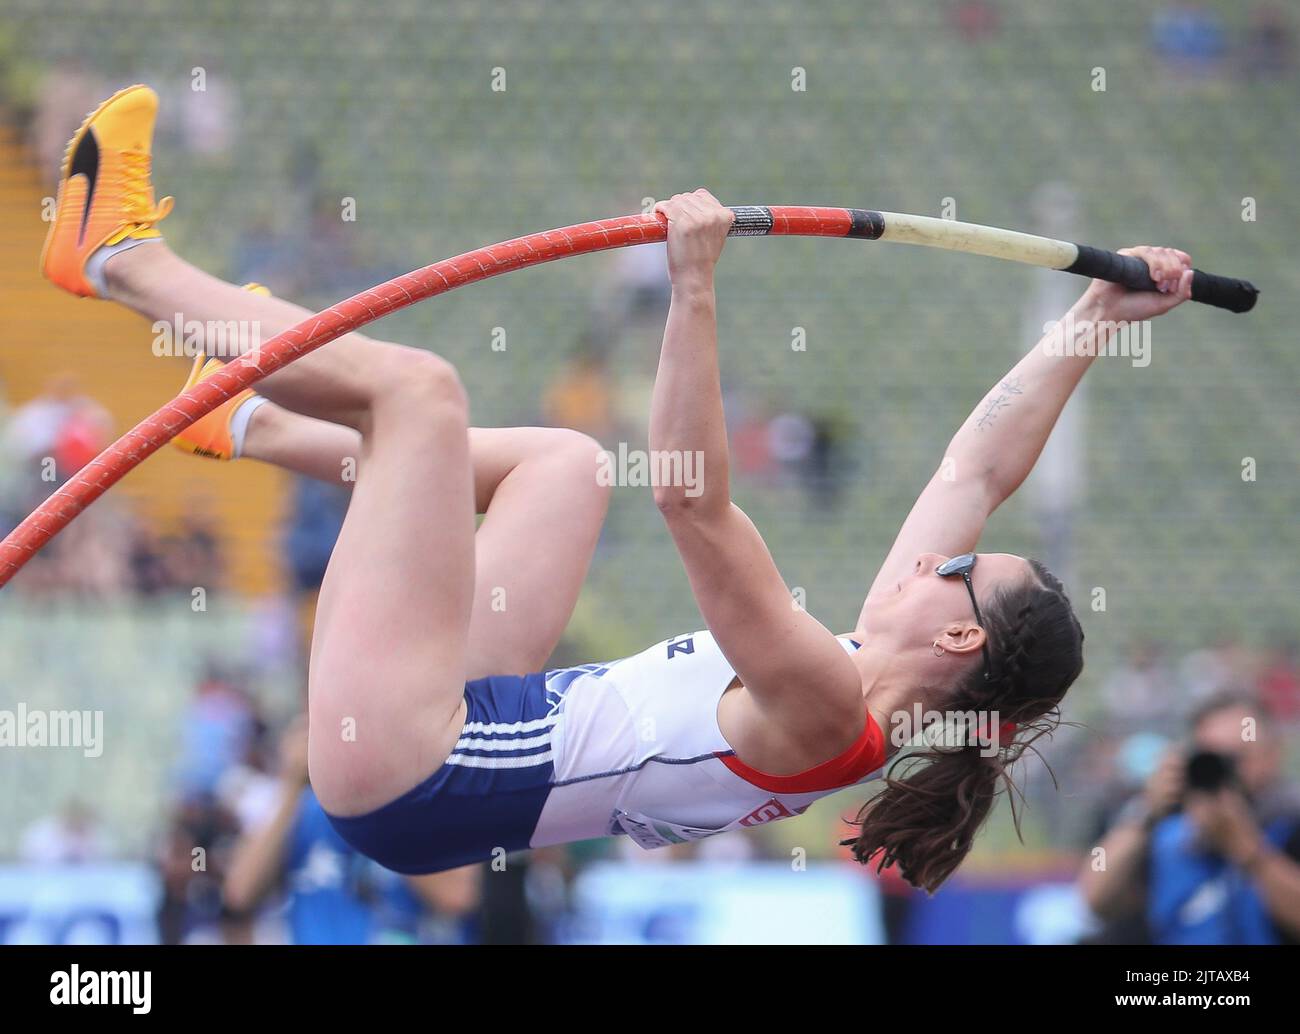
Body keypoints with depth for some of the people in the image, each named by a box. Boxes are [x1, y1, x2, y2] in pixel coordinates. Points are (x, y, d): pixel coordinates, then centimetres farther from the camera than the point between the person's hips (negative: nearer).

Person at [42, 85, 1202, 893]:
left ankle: (123, 258, 5)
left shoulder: (825, 710, -23)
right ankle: (254, 426, 36)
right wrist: (1097, 319, 9)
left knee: (416, 385, -12)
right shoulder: (867, 683, 2)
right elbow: (979, 472, 10)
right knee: (565, 456, 25)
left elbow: (696, 504, -34)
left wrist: (696, 289, -40)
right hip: (479, 733, 10)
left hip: (408, 781, -10)